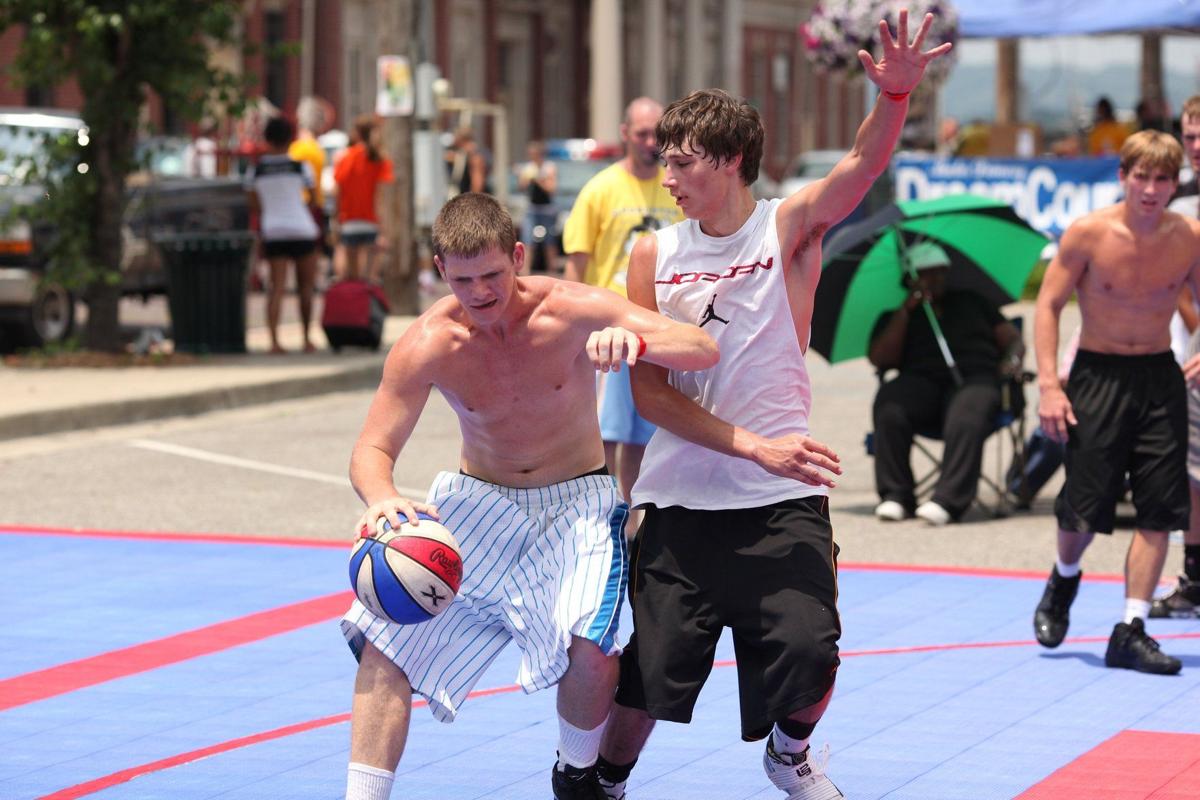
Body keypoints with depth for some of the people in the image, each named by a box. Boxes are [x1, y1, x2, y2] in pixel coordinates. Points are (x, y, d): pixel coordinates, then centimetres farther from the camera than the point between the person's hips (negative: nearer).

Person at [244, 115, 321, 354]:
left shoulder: (255, 170, 4)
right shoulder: (301, 167, -2)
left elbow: (255, 207, 8)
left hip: (273, 233, 2)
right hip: (302, 230, -2)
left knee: (277, 287, -1)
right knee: (306, 286, 12)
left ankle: (274, 340, -16)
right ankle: (306, 339, 16)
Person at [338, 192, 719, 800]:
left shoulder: (571, 312, -19)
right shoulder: (427, 346, -15)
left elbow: (703, 349, -22)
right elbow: (372, 451, -11)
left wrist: (635, 342, -45)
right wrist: (382, 499, -36)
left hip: (576, 503, -2)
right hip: (476, 501, 2)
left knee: (588, 651, -25)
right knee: (386, 644, -12)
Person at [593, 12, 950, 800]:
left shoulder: (790, 227, -2)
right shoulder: (654, 255, 2)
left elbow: (864, 166, -22)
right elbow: (649, 389, -3)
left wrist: (896, 94, -42)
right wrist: (752, 445, -14)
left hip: (782, 501, -2)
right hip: (681, 501, 2)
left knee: (810, 652, -14)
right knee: (651, 668, 5)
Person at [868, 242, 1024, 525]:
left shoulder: (969, 303, 31)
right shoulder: (895, 318, 26)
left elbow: (1013, 338, 26)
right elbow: (879, 360, 7)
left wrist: (1013, 359, 1)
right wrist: (905, 312, 5)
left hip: (974, 377, 0)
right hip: (921, 381, 0)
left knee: (967, 417, -39)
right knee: (889, 409, -36)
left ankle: (948, 500, -45)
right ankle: (895, 494, -31)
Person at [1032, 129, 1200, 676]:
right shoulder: (1088, 234, -10)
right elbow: (1048, 305, -6)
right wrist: (1048, 384, -13)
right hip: (1098, 372, -2)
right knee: (1083, 506, -2)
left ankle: (1131, 631, 4)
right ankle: (1064, 579, 33)